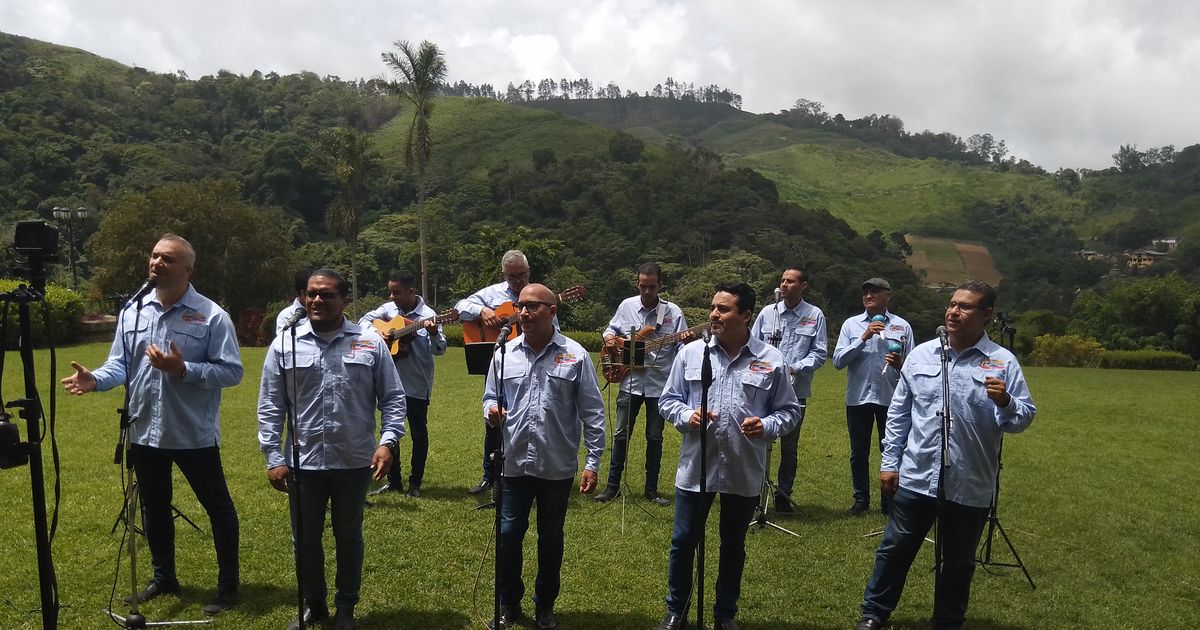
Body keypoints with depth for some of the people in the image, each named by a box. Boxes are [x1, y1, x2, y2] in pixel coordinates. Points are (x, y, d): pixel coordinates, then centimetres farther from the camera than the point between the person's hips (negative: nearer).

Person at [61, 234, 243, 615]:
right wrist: (95, 379, -15)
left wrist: (183, 369, -23)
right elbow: (120, 364, 5)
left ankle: (228, 584, 21)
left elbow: (232, 371, -13)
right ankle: (164, 578, 38)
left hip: (194, 434, -5)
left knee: (218, 507, 6)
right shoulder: (132, 312, 5)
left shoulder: (211, 315, -10)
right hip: (145, 432, 5)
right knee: (154, 509, 20)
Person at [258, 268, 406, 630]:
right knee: (305, 540, 15)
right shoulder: (284, 345, 0)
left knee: (348, 537, 15)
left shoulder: (370, 344, -2)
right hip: (302, 463, 1)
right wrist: (273, 457, -4)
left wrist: (388, 441, -12)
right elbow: (270, 406, 1)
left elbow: (393, 398, 0)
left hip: (354, 462, -1)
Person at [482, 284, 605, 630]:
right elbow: (490, 397, 13)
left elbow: (592, 412, -3)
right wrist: (491, 411, -12)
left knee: (551, 538, 13)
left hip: (558, 466, -2)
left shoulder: (575, 355, -5)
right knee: (508, 535, 8)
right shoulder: (504, 354, 2)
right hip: (513, 463, 2)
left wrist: (593, 462, -6)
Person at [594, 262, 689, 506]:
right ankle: (613, 485, 18)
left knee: (654, 438, 8)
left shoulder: (673, 312, -4)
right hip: (630, 381, 1)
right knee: (621, 434, 6)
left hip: (659, 384, -1)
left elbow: (684, 346, -4)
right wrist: (610, 337, -6)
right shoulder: (626, 306, 2)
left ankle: (651, 489, 20)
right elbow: (612, 328, 17)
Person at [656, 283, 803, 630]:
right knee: (683, 541, 11)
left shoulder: (771, 360, -4)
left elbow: (790, 410, 3)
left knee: (733, 545, 16)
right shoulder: (691, 352, -2)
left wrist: (767, 425, -17)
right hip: (696, 467, 0)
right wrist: (687, 416, -15)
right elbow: (667, 399, 5)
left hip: (744, 471, 0)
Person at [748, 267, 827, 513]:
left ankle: (783, 495, 24)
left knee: (789, 447, 11)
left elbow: (820, 353, -1)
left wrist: (794, 368, -14)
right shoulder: (767, 312, 3)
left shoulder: (815, 316, -1)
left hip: (795, 391, 0)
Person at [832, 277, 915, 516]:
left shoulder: (902, 326, 4)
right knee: (859, 452, 9)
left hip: (890, 397, -1)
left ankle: (889, 501, 19)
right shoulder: (851, 324, 5)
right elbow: (838, 360, -5)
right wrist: (864, 337, -14)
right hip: (858, 397, 1)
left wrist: (900, 364, -18)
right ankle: (861, 500, 22)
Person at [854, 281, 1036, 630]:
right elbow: (899, 413, 7)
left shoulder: (1003, 362, -5)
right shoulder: (921, 354, 2)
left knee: (958, 562, 15)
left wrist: (1006, 403, -27)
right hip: (916, 477, 2)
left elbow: (1024, 418, -5)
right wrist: (890, 462, 6)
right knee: (894, 550, 12)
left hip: (970, 485, -1)